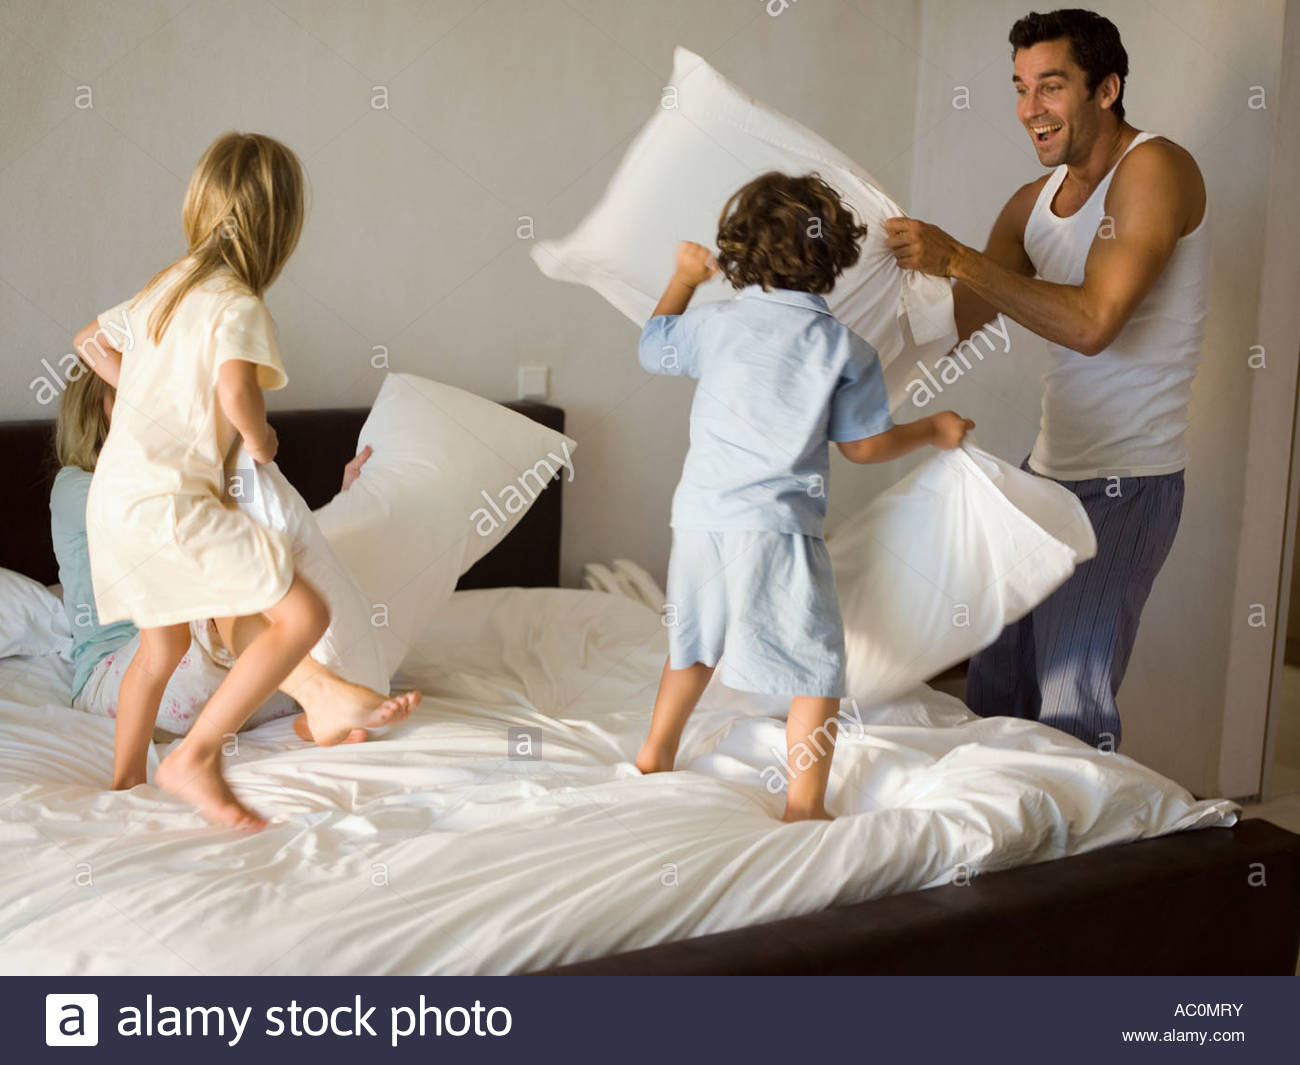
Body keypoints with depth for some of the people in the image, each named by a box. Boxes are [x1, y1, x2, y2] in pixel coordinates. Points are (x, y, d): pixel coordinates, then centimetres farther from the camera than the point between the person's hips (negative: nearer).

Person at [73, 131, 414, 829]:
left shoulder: (163, 287, 14)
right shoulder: (237, 305, -12)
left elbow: (91, 343, 29)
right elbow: (236, 392, -30)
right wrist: (260, 438, -10)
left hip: (114, 497, 10)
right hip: (168, 503, -10)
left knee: (162, 640, 26)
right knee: (303, 614, -11)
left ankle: (124, 783, 38)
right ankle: (195, 758, -9)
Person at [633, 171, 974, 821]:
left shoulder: (715, 324, 2)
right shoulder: (847, 352, -5)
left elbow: (652, 347, 21)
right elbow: (865, 446, 2)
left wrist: (684, 278, 35)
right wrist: (933, 430, 19)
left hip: (698, 517, 5)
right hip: (775, 529, -5)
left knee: (693, 645, 25)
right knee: (817, 668, 6)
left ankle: (654, 757, 38)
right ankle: (803, 805, 4)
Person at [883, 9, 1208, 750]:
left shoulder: (1153, 169, -13)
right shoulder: (1037, 201, 10)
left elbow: (1092, 321, -25)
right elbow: (957, 326, 13)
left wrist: (958, 260, -25)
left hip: (1126, 482, -8)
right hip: (1049, 468, 8)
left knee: (1071, 714, -7)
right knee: (994, 690, 13)